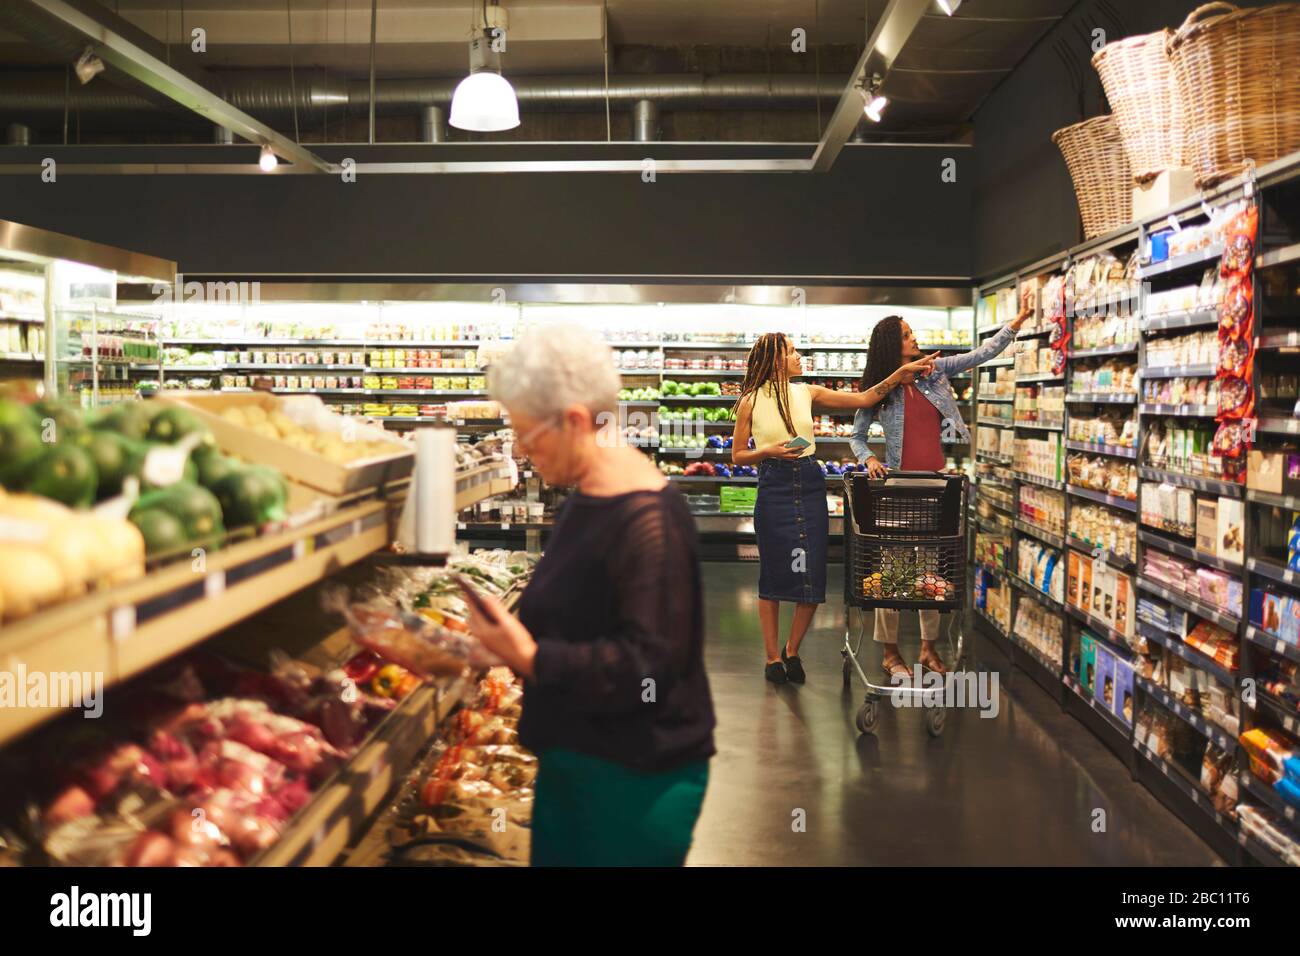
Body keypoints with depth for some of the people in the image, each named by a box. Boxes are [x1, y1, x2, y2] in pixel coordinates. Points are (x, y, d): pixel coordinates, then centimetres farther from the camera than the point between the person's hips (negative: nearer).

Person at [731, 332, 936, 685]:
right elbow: (738, 455, 4)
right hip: (774, 487, -3)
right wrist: (769, 451, -12)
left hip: (809, 484, 4)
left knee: (813, 576, 1)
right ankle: (773, 657, 18)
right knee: (773, 576, 3)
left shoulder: (806, 392, 8)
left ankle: (792, 651, 21)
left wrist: (901, 372, 2)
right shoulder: (751, 401, -2)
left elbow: (863, 399, 7)